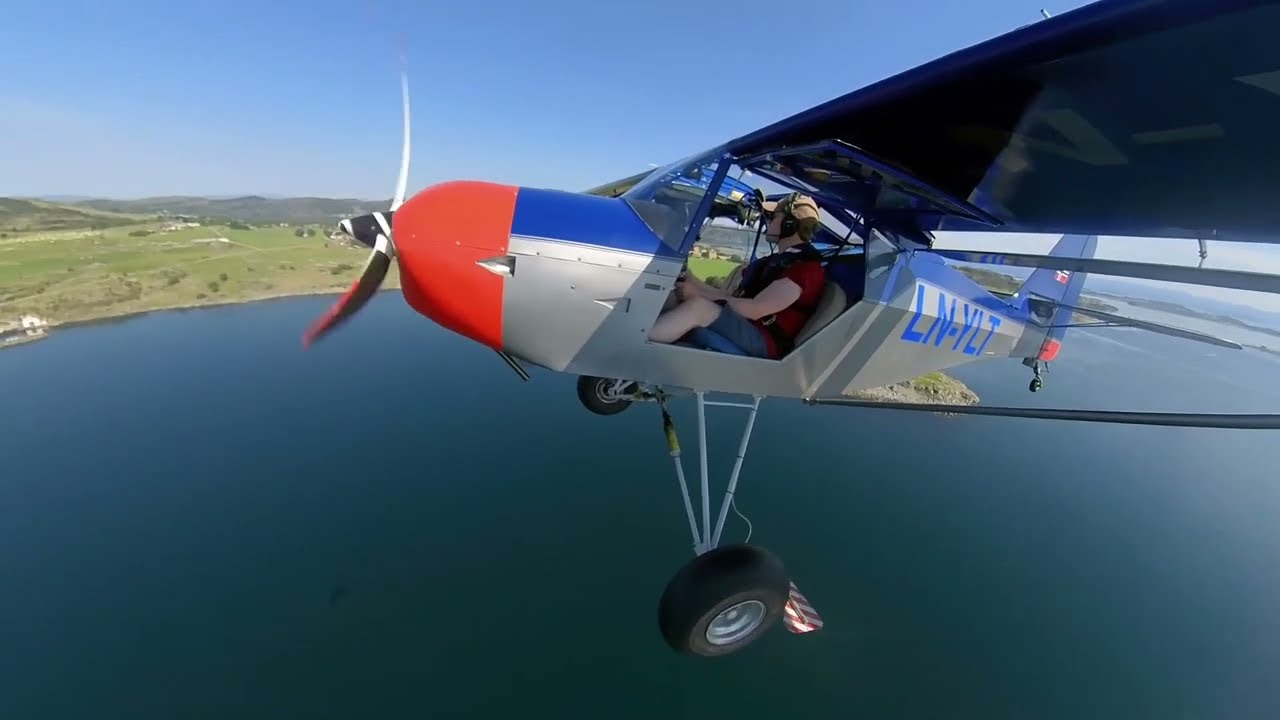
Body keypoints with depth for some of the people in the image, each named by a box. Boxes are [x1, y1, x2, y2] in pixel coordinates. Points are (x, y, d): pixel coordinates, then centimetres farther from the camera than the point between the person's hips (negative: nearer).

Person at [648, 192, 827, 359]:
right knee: (676, 298, -2)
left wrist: (698, 294, -16)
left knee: (698, 307, -30)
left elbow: (755, 310, -20)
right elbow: (734, 295, 16)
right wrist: (694, 283, 3)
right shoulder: (777, 260, 21)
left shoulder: (805, 268, -11)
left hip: (766, 343, -9)